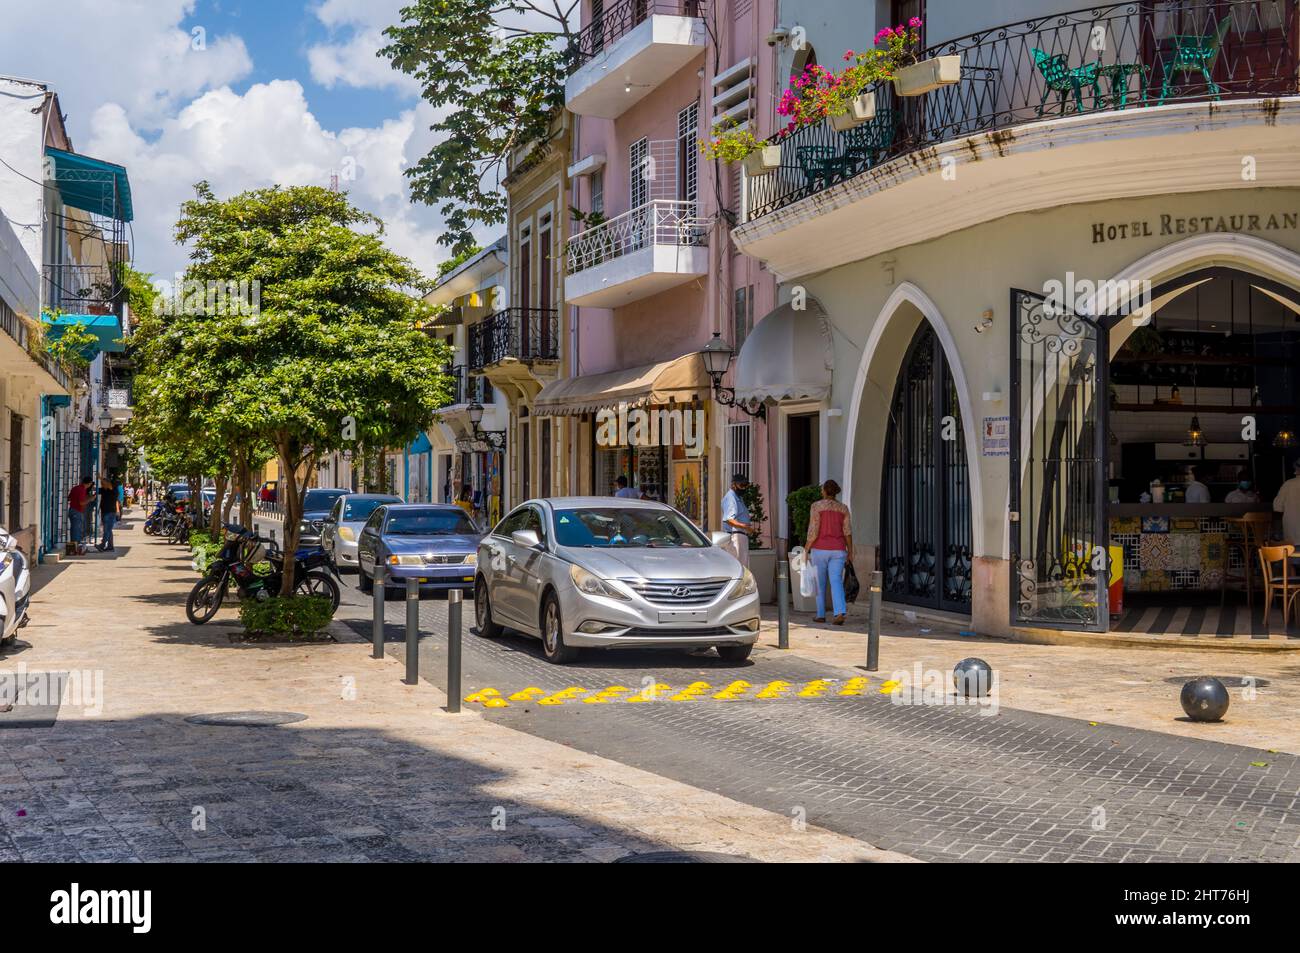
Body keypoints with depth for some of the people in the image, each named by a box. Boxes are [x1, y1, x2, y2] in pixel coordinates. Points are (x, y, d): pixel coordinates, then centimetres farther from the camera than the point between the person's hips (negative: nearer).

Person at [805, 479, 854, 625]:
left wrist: (807, 548, -1)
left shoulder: (817, 506, -8)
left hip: (820, 549, -2)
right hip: (837, 551, 2)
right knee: (836, 582, -3)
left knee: (820, 583, 12)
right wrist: (850, 553, 5)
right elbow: (847, 532, 0)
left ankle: (821, 615, 17)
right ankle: (840, 613, -22)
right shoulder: (843, 508, 3)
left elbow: (813, 531, -12)